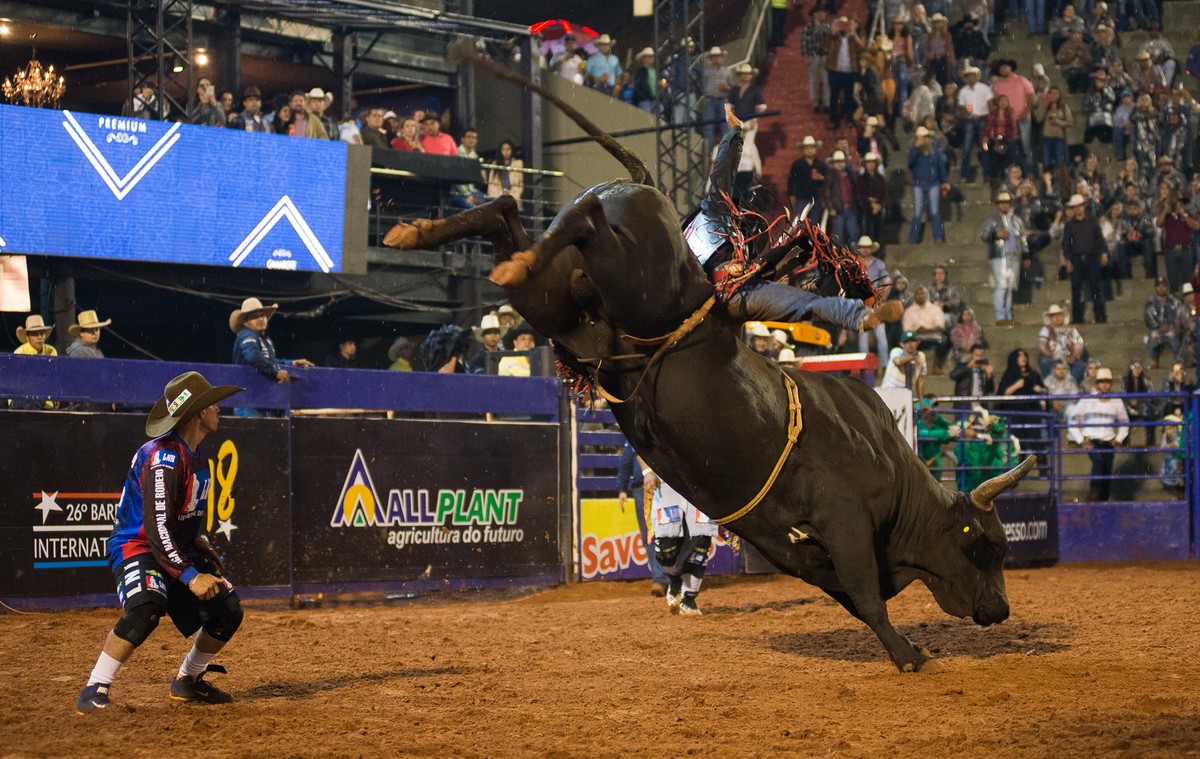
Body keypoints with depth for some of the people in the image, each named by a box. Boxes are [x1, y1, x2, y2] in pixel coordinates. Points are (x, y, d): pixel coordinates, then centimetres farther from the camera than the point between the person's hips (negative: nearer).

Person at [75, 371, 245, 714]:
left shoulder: (197, 455, 6)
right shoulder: (164, 457, -24)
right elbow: (157, 528, -29)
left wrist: (201, 544, 7)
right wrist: (189, 576, -30)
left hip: (181, 549, 9)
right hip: (137, 546, -9)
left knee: (228, 610, 2)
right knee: (147, 607, -36)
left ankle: (188, 680, 21)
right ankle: (95, 689, -28)